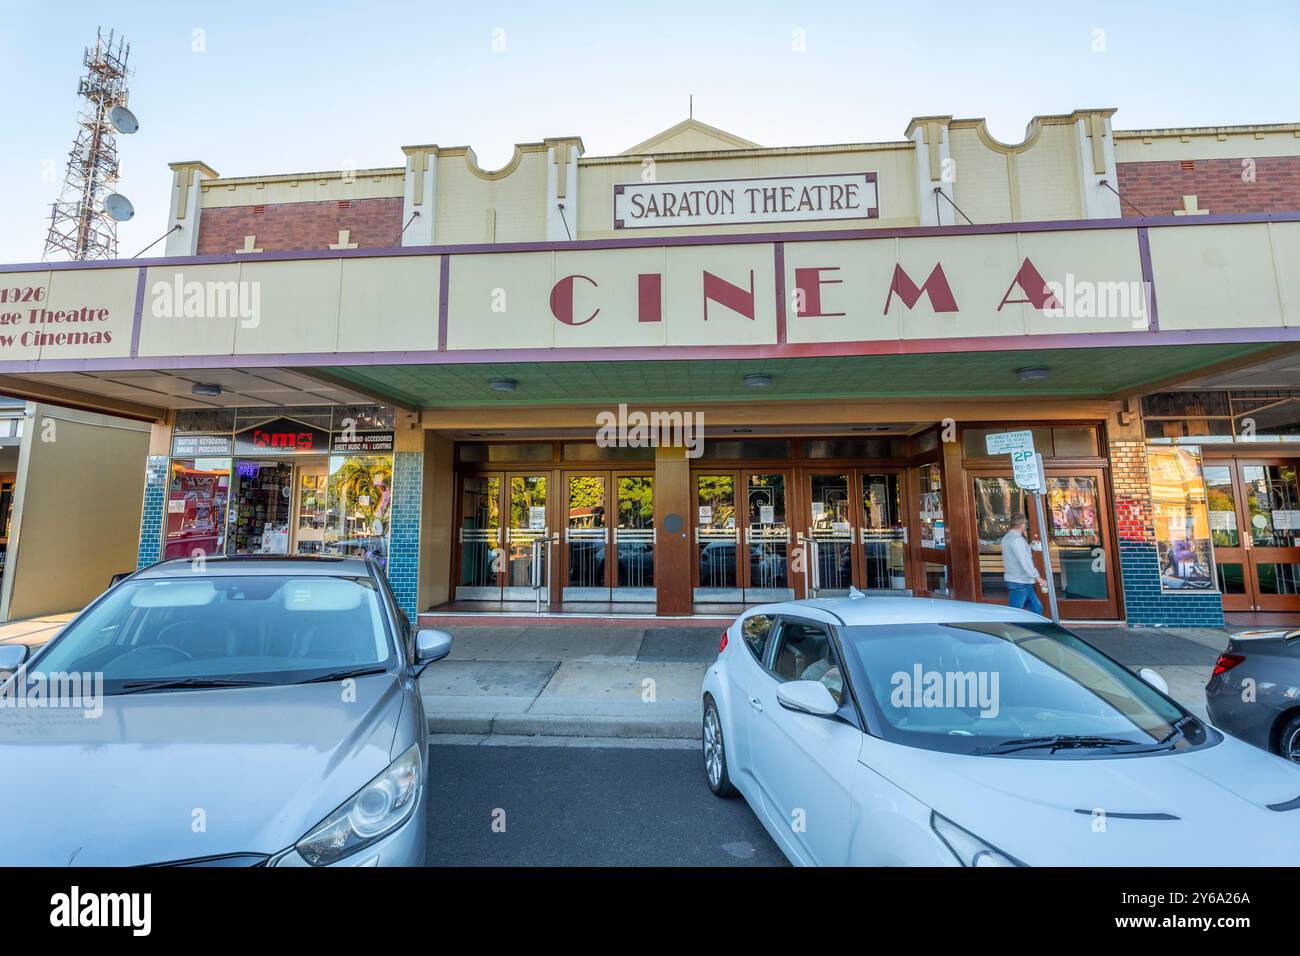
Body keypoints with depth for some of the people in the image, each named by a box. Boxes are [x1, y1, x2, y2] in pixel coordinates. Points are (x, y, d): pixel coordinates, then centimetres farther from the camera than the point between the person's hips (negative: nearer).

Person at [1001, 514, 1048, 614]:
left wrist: (1025, 538, 15)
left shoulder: (1007, 538, 13)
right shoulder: (1017, 539, -18)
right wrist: (1038, 577, -18)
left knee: (1036, 608, 17)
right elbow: (1024, 562, -22)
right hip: (1019, 582, -10)